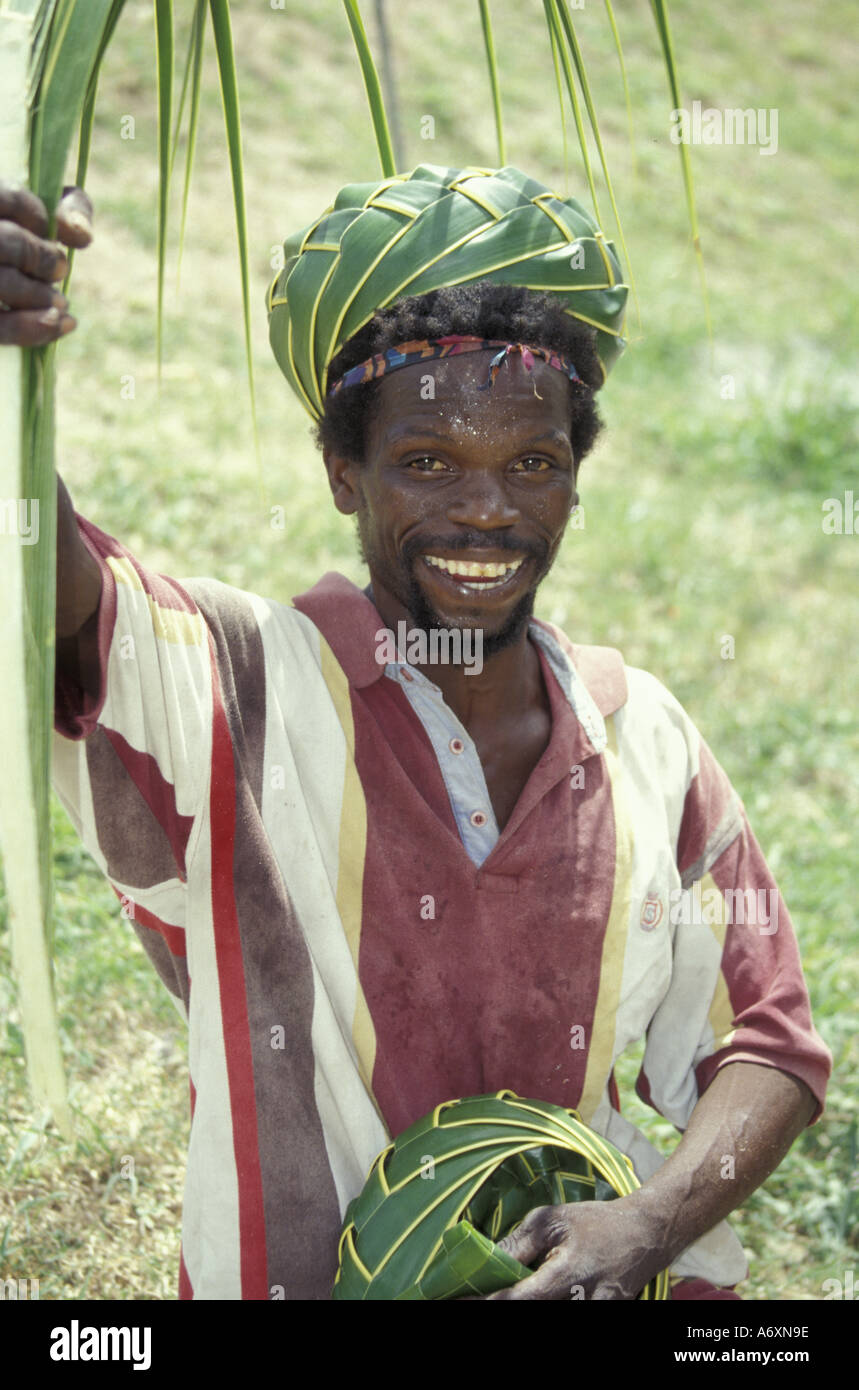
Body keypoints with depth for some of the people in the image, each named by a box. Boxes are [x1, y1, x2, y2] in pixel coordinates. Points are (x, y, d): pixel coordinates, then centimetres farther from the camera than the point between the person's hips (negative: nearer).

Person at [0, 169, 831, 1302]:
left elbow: (765, 1046, 7)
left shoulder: (644, 739, 3)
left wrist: (652, 1227, -10)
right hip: (293, 1277, -2)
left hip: (593, 1275, 3)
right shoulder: (235, 689, -8)